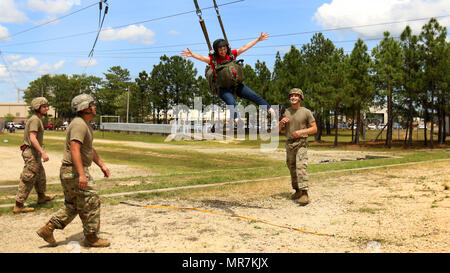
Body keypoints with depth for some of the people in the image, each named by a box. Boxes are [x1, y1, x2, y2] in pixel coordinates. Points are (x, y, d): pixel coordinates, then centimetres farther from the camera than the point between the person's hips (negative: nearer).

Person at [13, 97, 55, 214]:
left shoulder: (37, 119, 15)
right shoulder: (35, 120, -16)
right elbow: (32, 138, -26)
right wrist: (43, 152, -31)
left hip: (34, 153, 10)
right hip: (32, 153, -10)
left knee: (40, 175, 23)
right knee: (28, 179, -7)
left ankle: (42, 197, 39)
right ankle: (19, 206, -3)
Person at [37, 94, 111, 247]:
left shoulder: (85, 124, 16)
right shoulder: (79, 124, -18)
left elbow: (90, 149, 26)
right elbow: (74, 149, -28)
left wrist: (101, 165, 24)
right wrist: (82, 174, -32)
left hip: (70, 172, 10)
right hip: (74, 171, -10)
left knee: (72, 206, 18)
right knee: (90, 203, -1)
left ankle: (47, 229, 19)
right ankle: (91, 238, 11)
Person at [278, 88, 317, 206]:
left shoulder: (306, 112, -1)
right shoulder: (285, 112, 9)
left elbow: (314, 129, 0)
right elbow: (277, 130, 12)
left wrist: (301, 131, -15)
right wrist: (281, 122, -10)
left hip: (301, 143, -5)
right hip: (289, 143, 5)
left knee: (301, 167, -19)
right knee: (292, 169, 11)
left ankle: (304, 194, -24)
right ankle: (297, 191, 26)